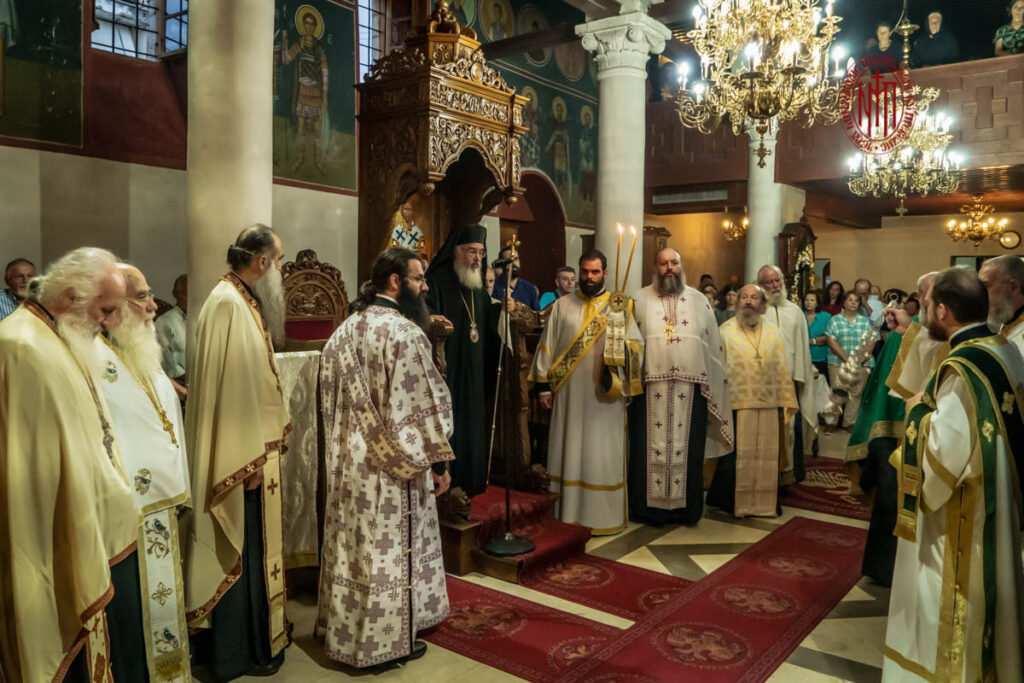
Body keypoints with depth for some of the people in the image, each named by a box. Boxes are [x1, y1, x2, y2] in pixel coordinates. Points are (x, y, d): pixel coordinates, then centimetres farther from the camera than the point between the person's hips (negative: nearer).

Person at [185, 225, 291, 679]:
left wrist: (272, 433, 18)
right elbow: (231, 386, -23)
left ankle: (256, 633, 32)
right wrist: (250, 459, -22)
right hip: (242, 454, -10)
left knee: (252, 547, 18)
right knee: (241, 551, 2)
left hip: (256, 446, 10)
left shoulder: (245, 301, 11)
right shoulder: (228, 305, -19)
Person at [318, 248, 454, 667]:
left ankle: (347, 632, 33)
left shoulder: (344, 331, 6)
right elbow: (423, 404, -19)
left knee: (355, 545, 18)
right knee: (392, 550, 6)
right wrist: (438, 461, -12)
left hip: (349, 462, 8)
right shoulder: (404, 332, -19)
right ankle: (391, 640, 21)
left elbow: (330, 400, 13)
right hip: (393, 465, -8)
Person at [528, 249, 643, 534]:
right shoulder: (562, 306, 9)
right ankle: (568, 514, 16)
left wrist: (621, 346, -19)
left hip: (605, 396, -1)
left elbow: (637, 347, 2)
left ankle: (604, 516, 15)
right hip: (570, 394, 1)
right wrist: (543, 384, 1)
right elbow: (547, 346, 7)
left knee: (603, 455, 3)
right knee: (570, 453, 5)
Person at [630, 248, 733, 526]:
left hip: (690, 391, 2)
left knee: (688, 449, 5)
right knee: (650, 450, 1)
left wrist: (712, 385, 5)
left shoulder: (698, 300, 11)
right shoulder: (641, 300, 6)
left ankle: (686, 508, 17)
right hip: (650, 388, -1)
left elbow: (713, 345, 11)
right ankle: (649, 507, 12)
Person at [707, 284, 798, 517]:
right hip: (736, 405, -3)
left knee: (767, 457, 9)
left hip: (769, 406, 3)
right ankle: (732, 503, 18)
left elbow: (782, 370, 10)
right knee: (736, 458, 3)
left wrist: (786, 403, 6)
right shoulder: (726, 331, 0)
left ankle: (765, 502, 23)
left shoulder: (773, 332, 10)